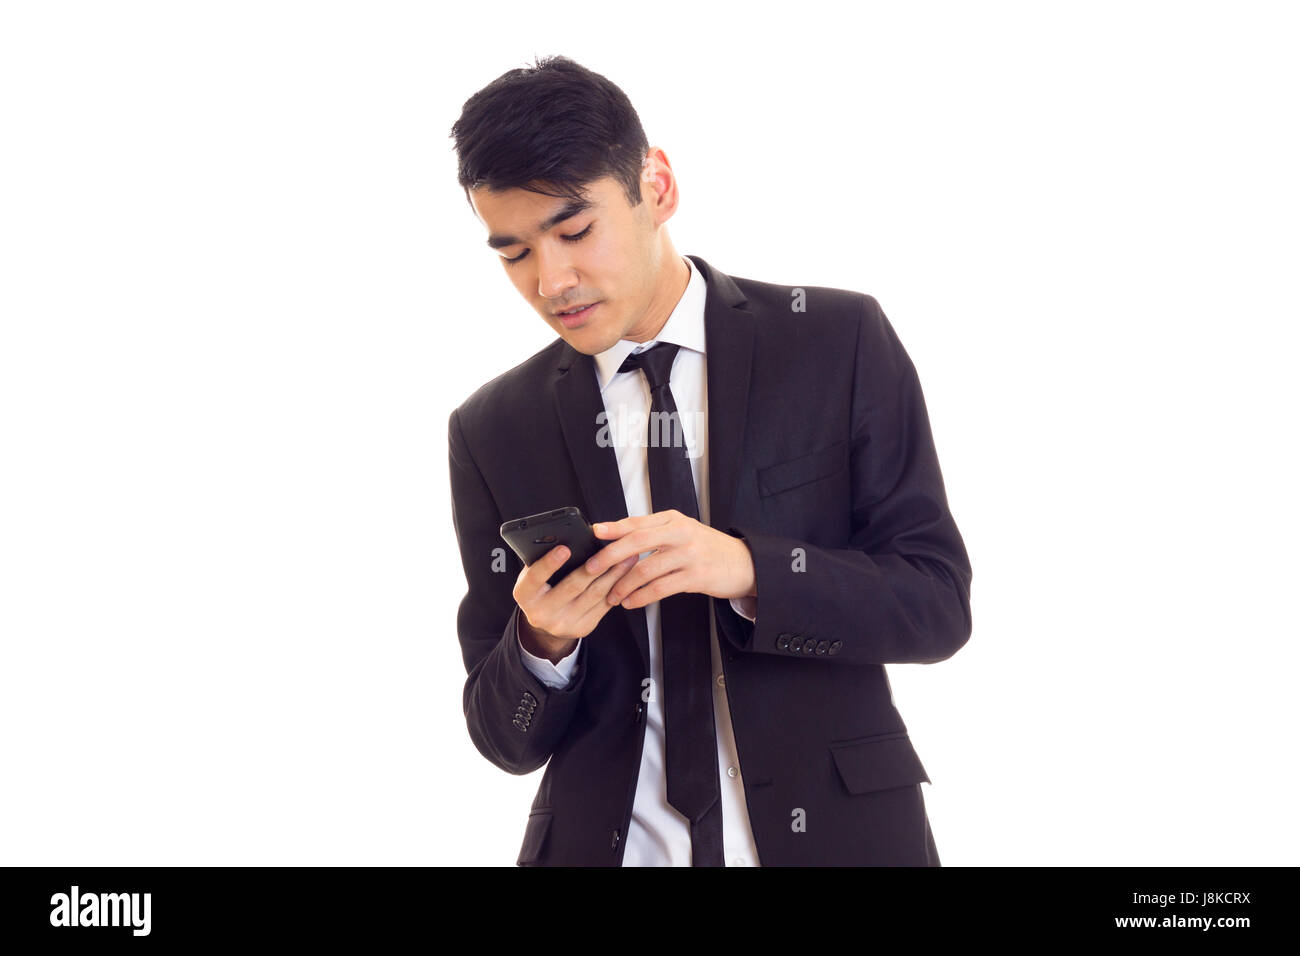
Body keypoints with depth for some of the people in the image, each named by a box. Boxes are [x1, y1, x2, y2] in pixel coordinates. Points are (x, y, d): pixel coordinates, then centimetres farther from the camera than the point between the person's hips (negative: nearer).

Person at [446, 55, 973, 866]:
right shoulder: (492, 432, -2)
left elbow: (937, 602, -9)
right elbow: (506, 738, 1)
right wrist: (543, 642, -20)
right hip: (605, 842, 1)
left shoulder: (840, 341, -7)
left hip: (832, 831, -1)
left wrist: (749, 569, -24)